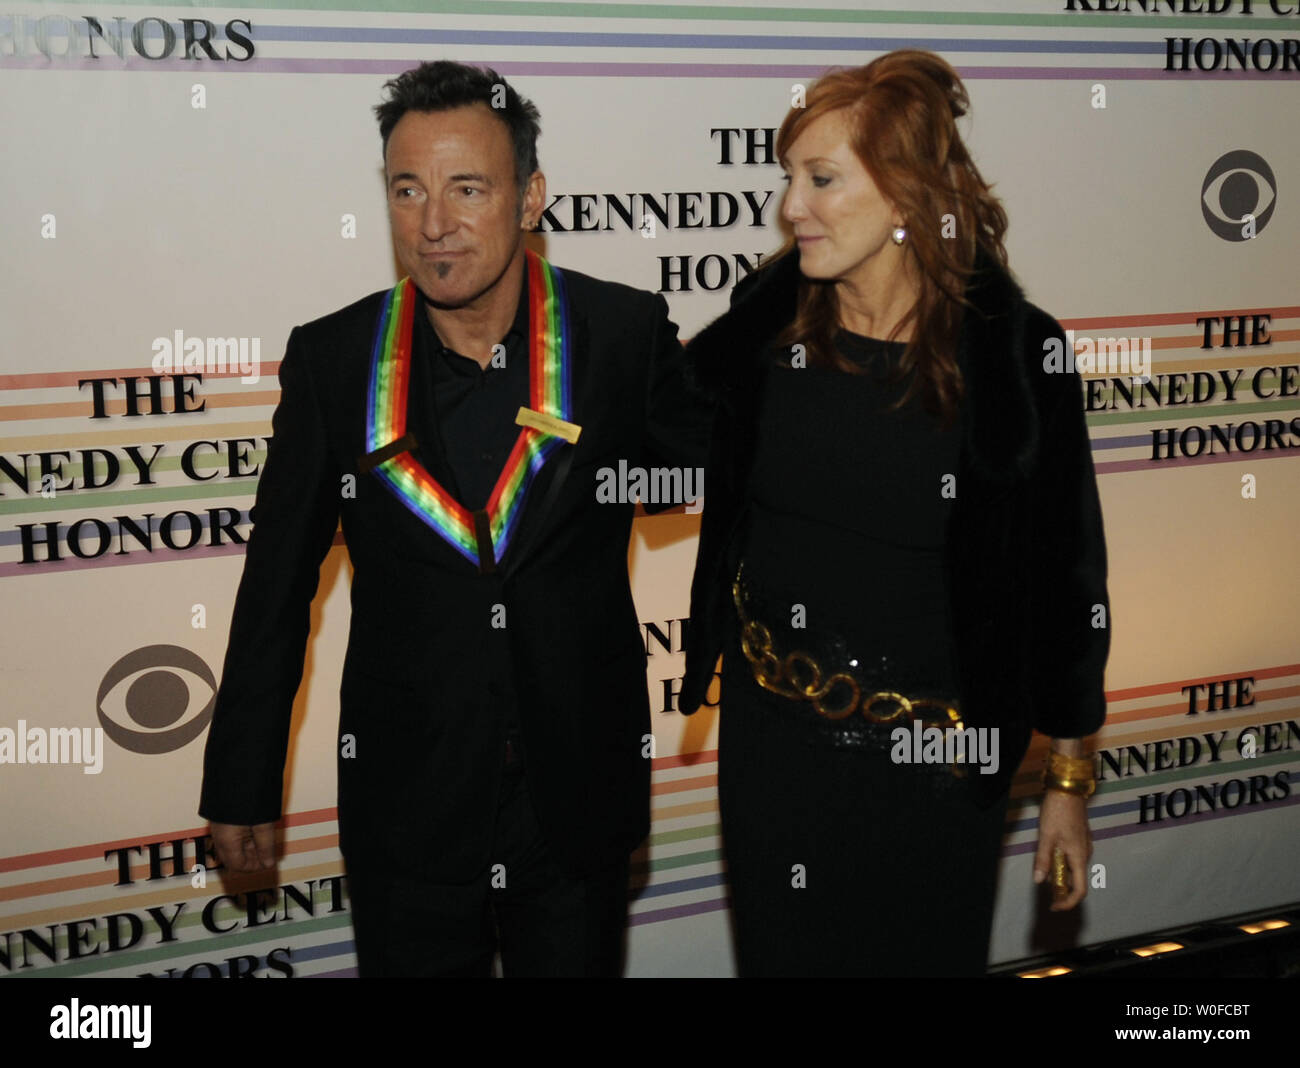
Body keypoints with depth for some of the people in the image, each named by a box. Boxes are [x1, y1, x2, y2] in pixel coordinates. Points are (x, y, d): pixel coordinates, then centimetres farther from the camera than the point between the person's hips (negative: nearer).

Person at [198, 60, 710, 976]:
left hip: (579, 802, 0)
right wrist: (242, 787, 5)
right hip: (404, 810, 0)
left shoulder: (623, 334, -7)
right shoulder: (332, 359, -5)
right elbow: (278, 585, 1)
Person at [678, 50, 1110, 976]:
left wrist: (1070, 780, -1)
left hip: (936, 760, -2)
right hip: (772, 738, 3)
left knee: (920, 956, 15)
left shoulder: (1013, 352, -14)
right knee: (782, 953, 17)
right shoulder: (768, 320, -6)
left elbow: (1062, 580, -6)